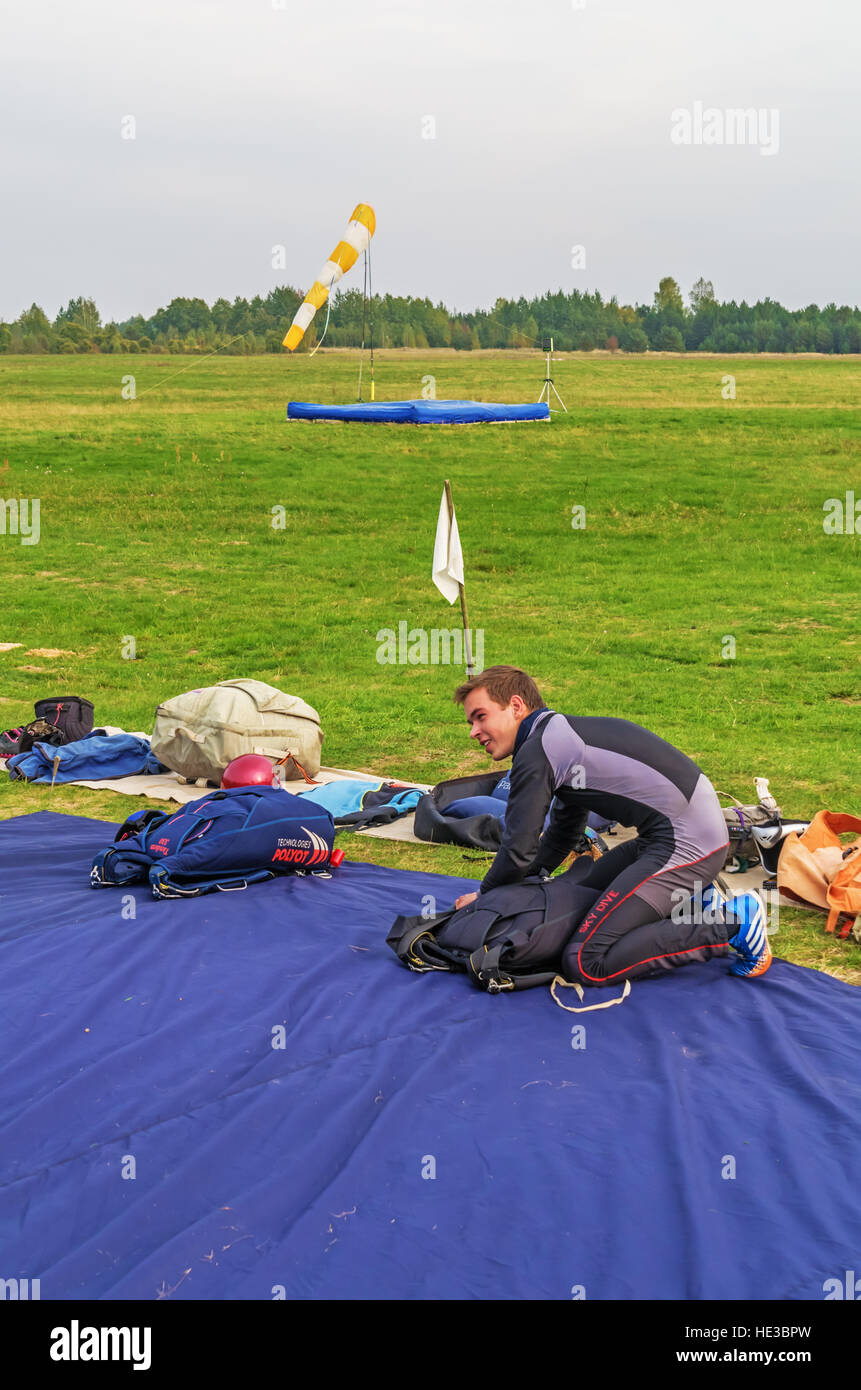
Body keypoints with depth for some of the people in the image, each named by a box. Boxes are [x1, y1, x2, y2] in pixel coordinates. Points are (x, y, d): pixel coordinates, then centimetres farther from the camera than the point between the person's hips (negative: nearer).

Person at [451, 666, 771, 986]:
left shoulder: (537, 751, -10)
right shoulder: (564, 734, 20)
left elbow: (519, 851, -9)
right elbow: (561, 836, 30)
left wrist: (485, 895, 10)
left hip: (684, 845, -10)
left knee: (586, 964, -14)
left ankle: (732, 925, -10)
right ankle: (693, 904, 14)